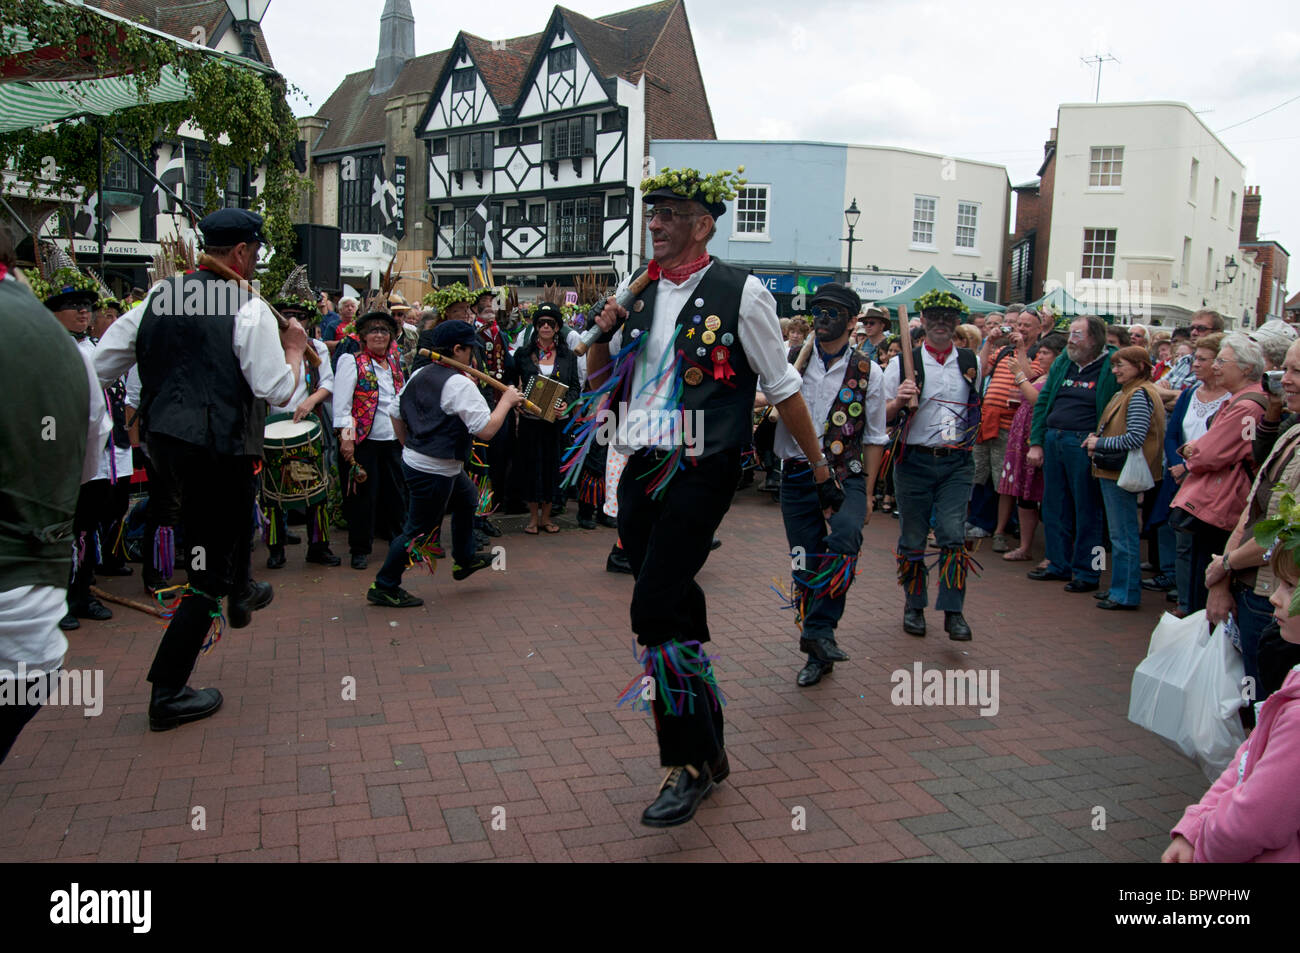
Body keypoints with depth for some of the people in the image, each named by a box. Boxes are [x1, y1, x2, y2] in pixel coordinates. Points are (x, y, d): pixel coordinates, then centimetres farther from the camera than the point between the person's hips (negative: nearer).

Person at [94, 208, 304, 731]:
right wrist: (295, 349, 2)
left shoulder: (157, 296, 6)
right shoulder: (249, 310, -14)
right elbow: (278, 390, -15)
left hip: (163, 438, 8)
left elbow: (100, 366, 7)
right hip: (219, 448, -8)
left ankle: (240, 590, 56)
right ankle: (168, 694, 9)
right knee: (208, 569, 3)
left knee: (236, 506, 36)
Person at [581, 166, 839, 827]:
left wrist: (820, 471, 3)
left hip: (701, 472, -6)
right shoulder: (638, 294, 12)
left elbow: (782, 388, 0)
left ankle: (689, 765, 2)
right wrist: (603, 334, 0)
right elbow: (600, 383, 19)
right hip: (639, 470, 6)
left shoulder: (740, 294, -5)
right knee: (677, 614, 13)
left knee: (656, 611, -16)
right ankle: (708, 749, 30)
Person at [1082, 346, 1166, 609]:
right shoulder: (1126, 392, 16)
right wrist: (1098, 440, 5)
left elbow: (1135, 438, -23)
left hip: (1123, 473, -10)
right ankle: (1119, 588, 25)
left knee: (1123, 536, -3)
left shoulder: (1139, 395, -15)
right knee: (1119, 535, 16)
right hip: (1113, 472, 10)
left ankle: (1126, 594, 4)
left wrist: (1100, 443, -13)